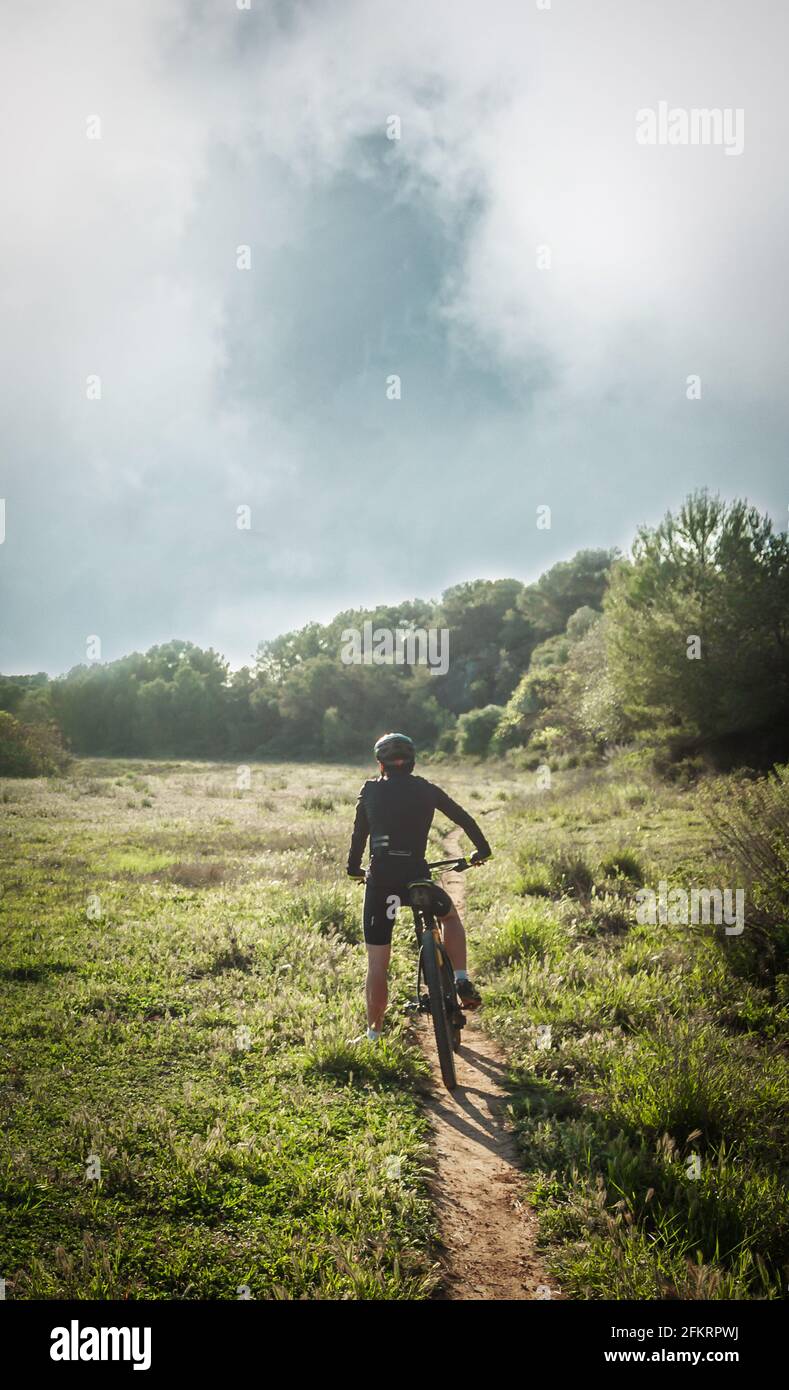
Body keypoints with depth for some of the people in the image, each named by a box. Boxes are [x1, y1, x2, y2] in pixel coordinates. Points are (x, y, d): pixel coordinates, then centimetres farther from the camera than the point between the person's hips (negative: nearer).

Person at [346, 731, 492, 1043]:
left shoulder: (371, 790, 9)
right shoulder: (426, 789, 10)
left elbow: (359, 833, 15)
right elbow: (463, 818, 17)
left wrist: (354, 869, 30)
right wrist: (482, 849, 31)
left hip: (380, 879, 0)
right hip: (416, 876, 0)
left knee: (377, 964, 9)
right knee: (450, 914, 31)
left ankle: (373, 1034, 14)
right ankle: (462, 983, 18)